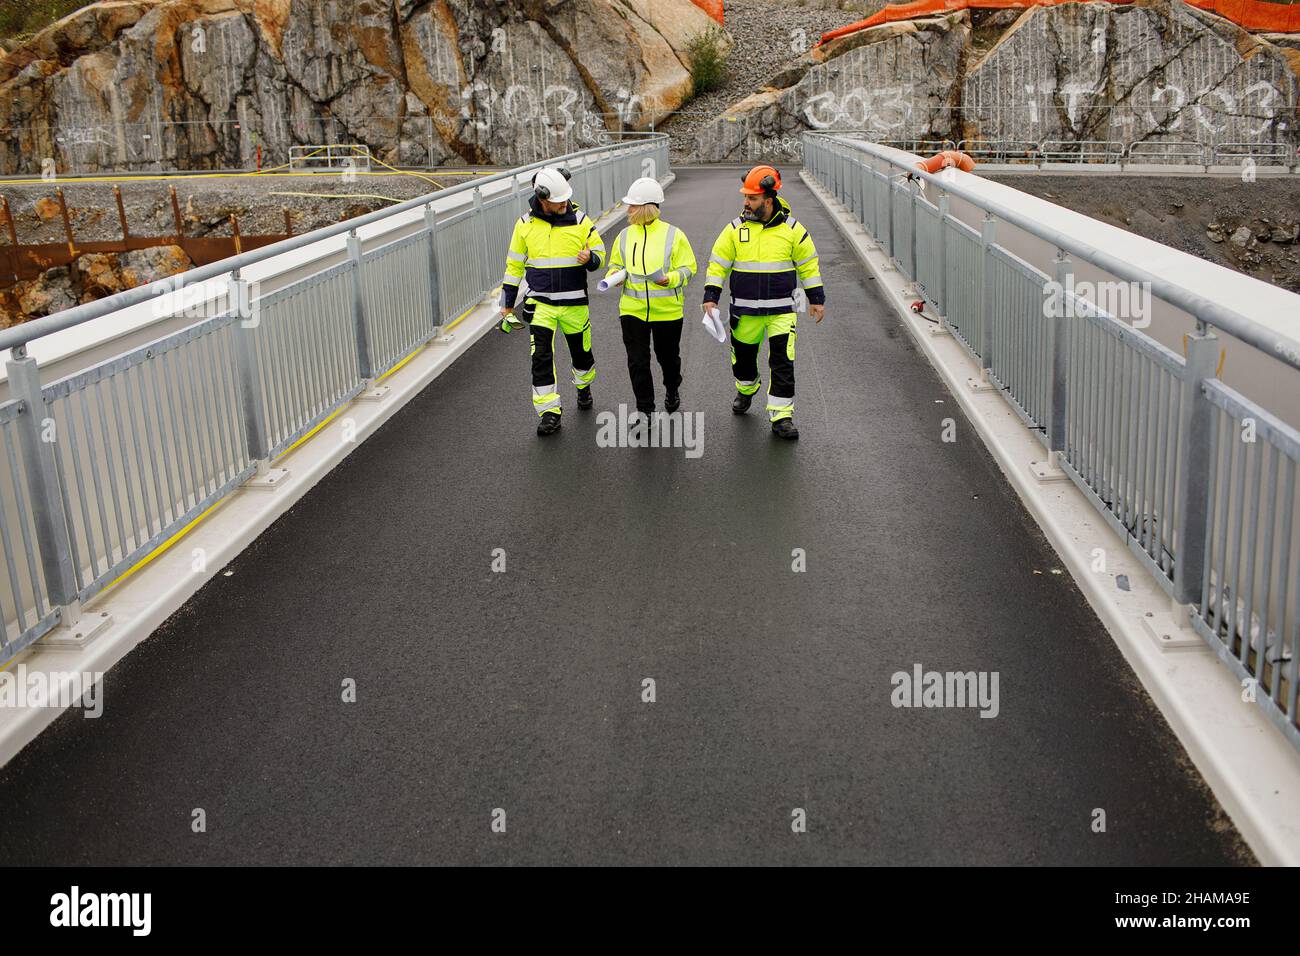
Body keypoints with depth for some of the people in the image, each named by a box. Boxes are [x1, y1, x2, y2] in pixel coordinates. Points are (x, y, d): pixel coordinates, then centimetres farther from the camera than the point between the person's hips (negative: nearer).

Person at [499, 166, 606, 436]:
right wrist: (508, 305, 8)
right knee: (541, 356, -10)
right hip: (540, 303, 0)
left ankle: (584, 386, 46)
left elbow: (599, 254, 4)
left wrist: (590, 259, -22)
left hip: (574, 303, 0)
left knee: (581, 351, 15)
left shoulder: (580, 220, -4)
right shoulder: (525, 224, -1)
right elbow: (514, 265, 7)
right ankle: (549, 412, -2)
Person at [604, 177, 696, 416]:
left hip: (667, 309, -2)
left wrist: (671, 279, -23)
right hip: (633, 309, 2)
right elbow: (615, 263, 16)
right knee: (638, 361, 0)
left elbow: (688, 268, -4)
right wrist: (614, 274, -7)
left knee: (668, 356, 16)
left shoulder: (673, 235, -7)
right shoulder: (625, 236, 3)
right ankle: (645, 410, 10)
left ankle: (672, 390, 46)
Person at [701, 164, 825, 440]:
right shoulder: (736, 228, -2)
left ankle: (782, 416, 0)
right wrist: (710, 296, -4)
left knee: (782, 361, -7)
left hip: (781, 309, -2)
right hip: (745, 310, 2)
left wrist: (816, 299, 8)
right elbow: (718, 262, 4)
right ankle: (746, 389, 47)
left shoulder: (792, 228, -3)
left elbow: (808, 264, 7)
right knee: (743, 355, 16)